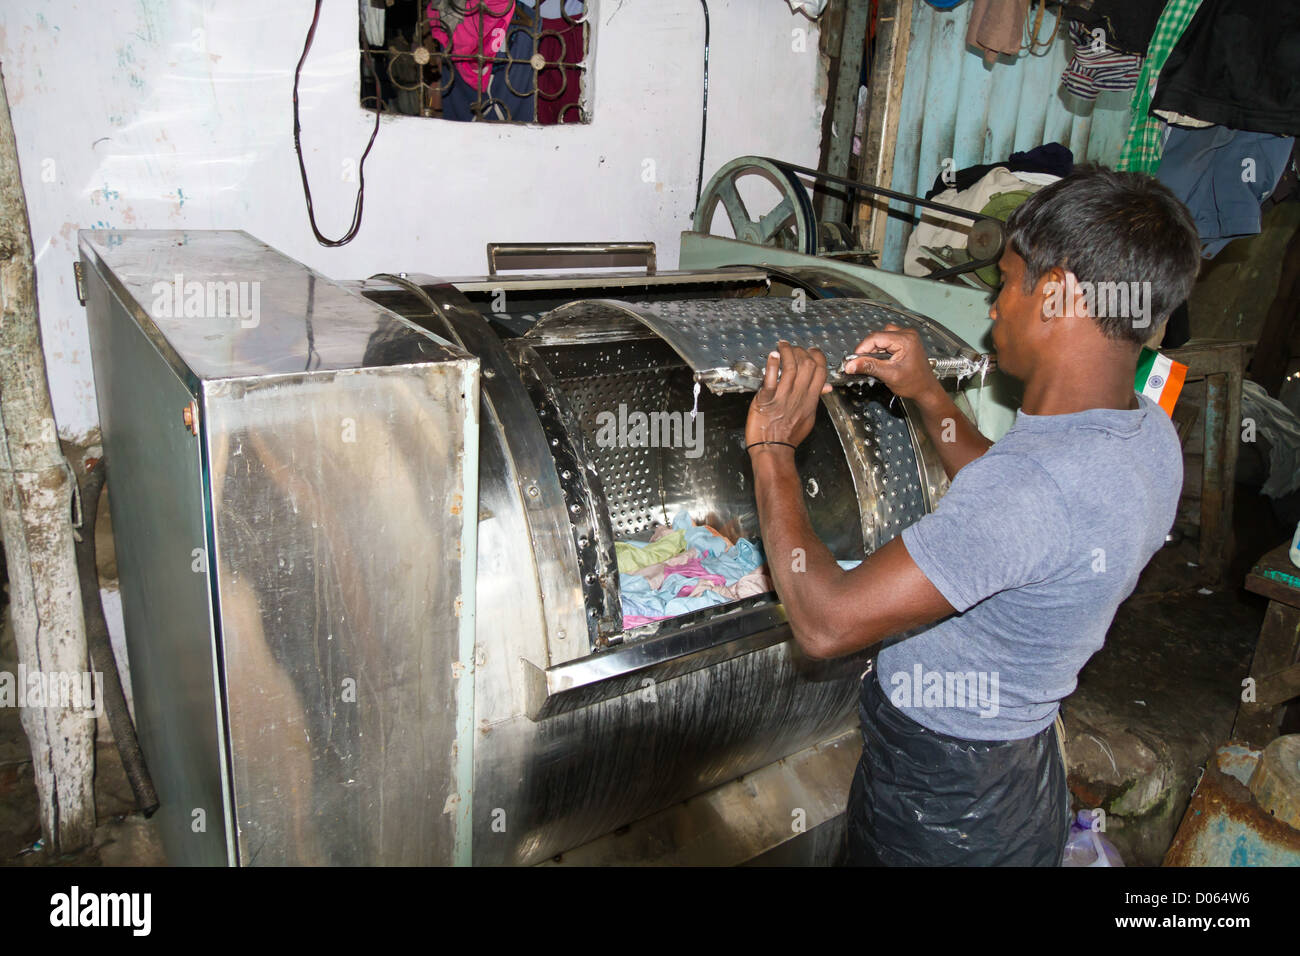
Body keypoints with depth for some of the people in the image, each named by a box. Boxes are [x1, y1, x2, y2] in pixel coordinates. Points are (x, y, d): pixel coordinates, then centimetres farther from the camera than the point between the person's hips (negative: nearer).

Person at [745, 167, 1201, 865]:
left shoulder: (1035, 482, -37)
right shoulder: (1150, 432, -7)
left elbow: (825, 623, -36)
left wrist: (771, 449, -24)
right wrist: (927, 395, 7)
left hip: (937, 810, -7)